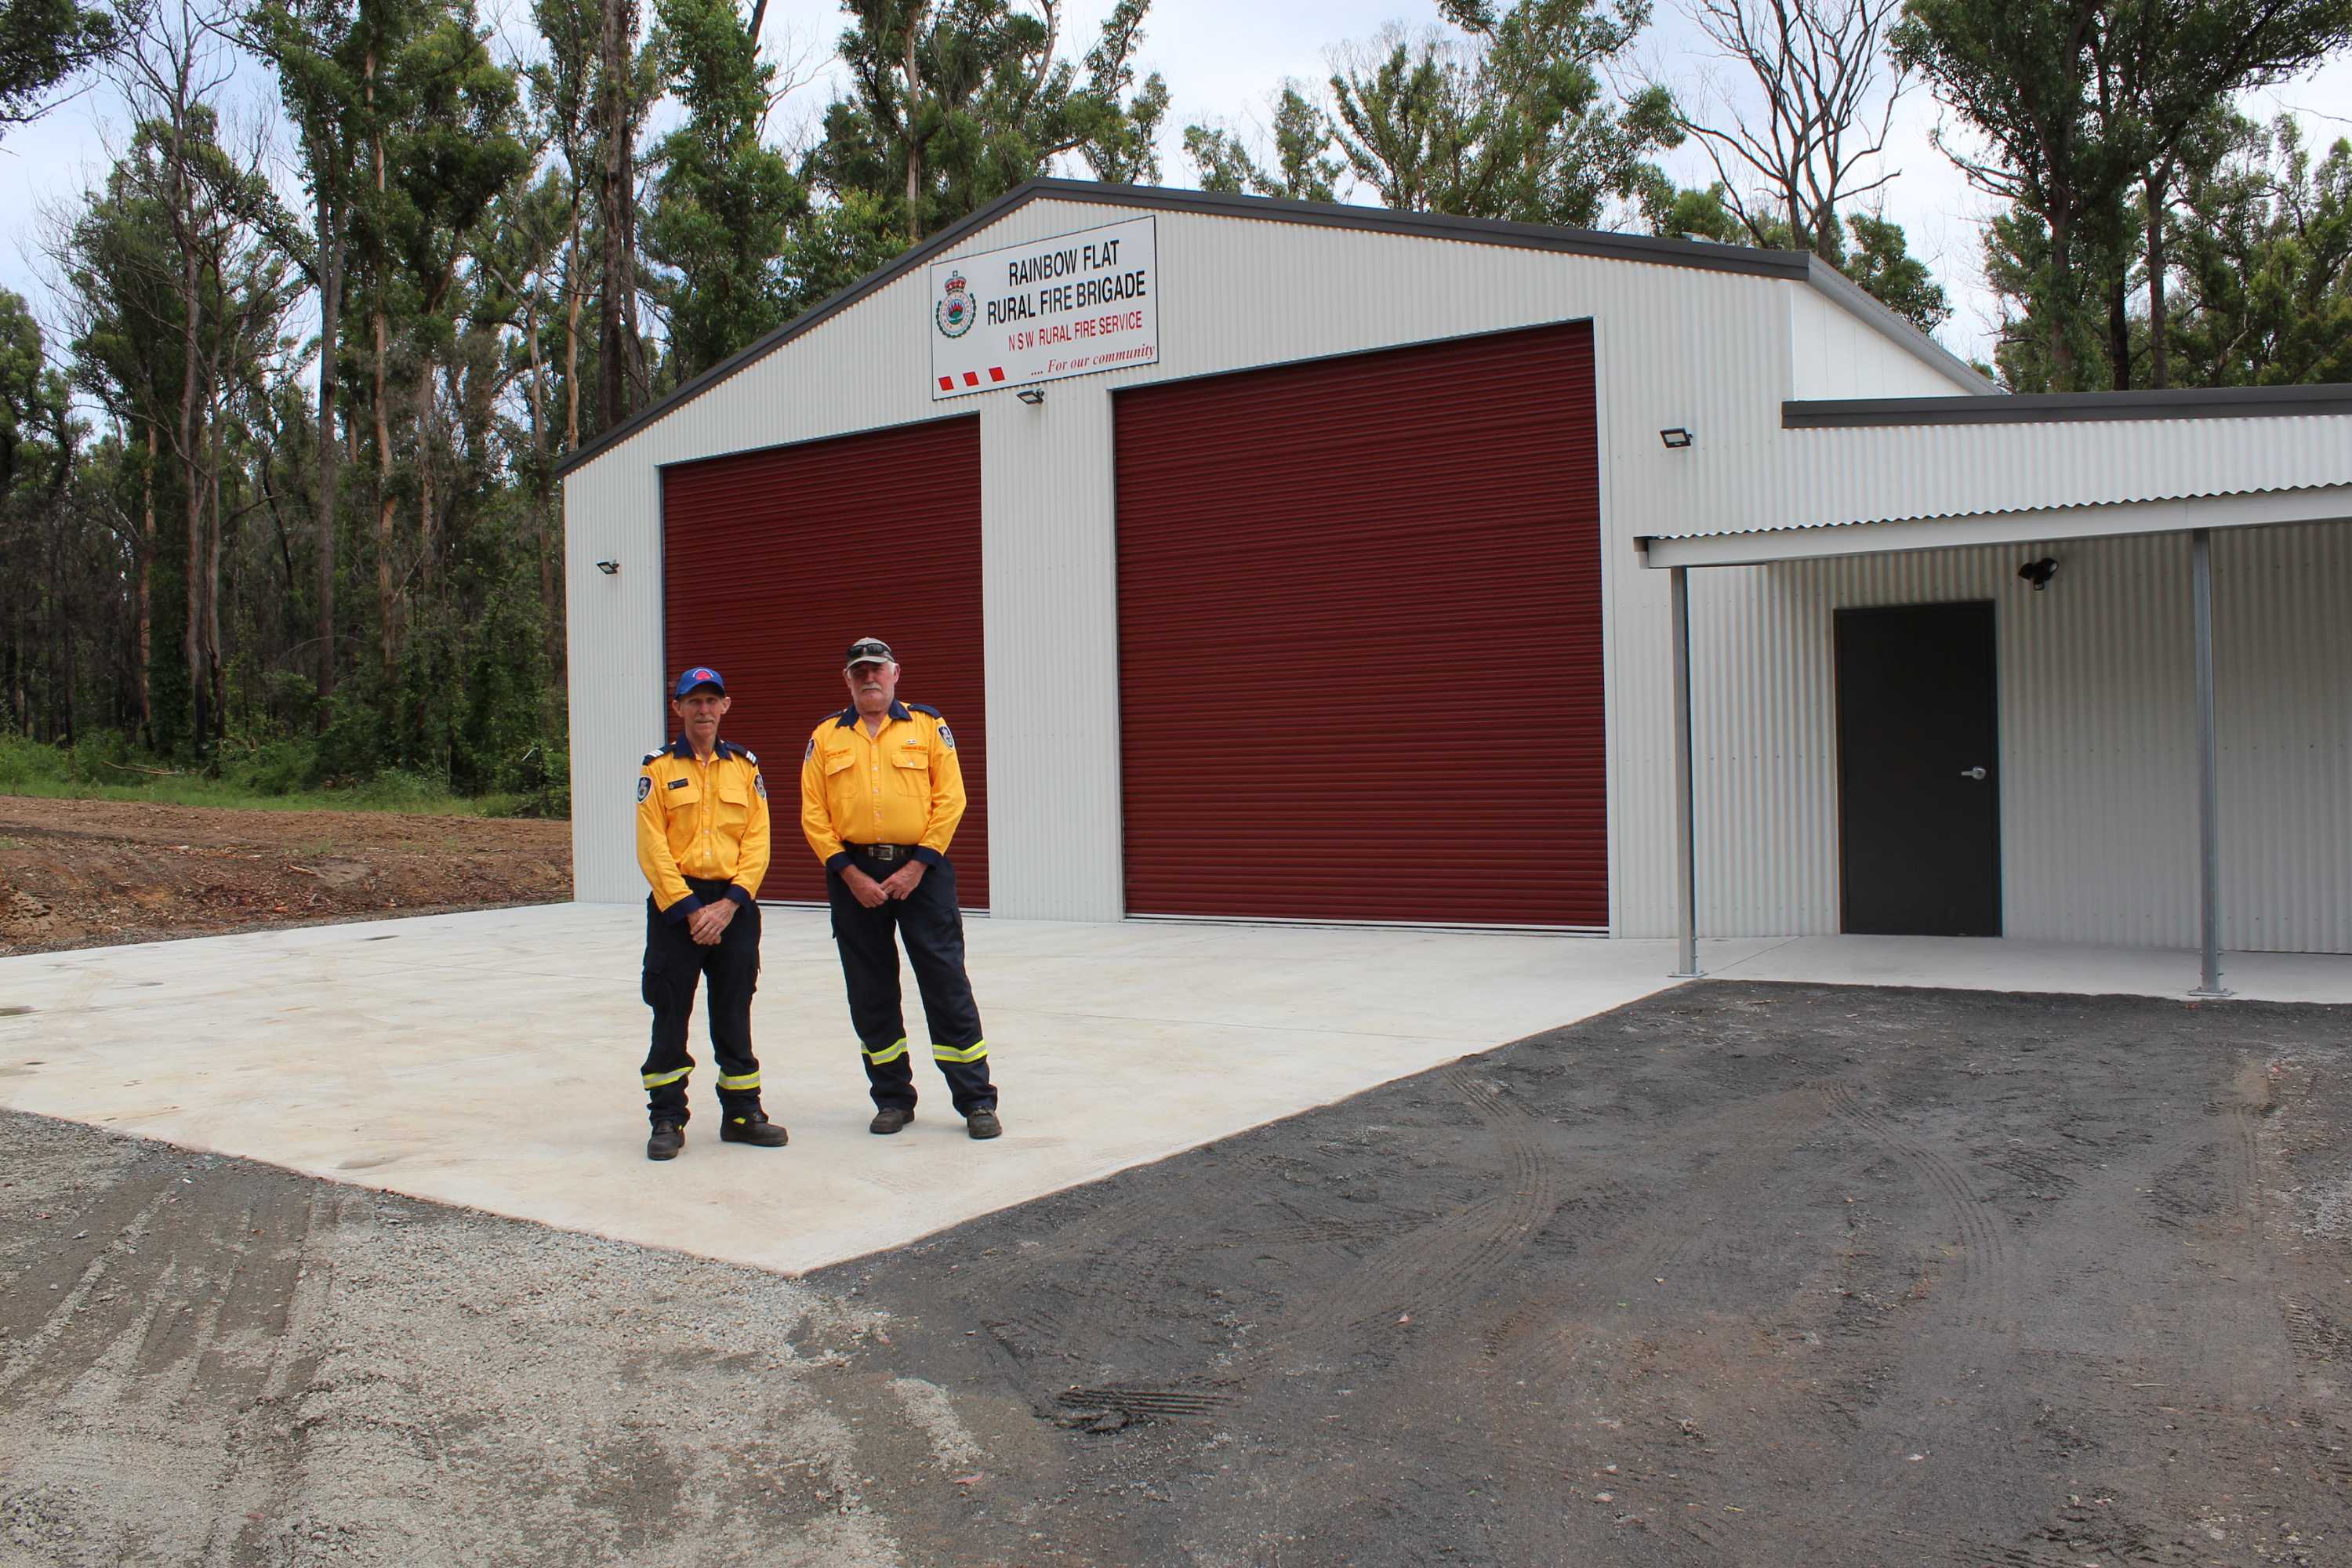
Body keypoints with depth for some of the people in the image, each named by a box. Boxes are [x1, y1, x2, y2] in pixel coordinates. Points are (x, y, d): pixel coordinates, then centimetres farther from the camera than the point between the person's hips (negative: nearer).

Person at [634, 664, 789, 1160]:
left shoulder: (746, 767, 8)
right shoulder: (658, 769, 1)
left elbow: (757, 841, 2)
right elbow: (652, 848, -6)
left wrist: (730, 903, -10)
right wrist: (690, 909, -13)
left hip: (733, 905, 2)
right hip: (675, 903, -2)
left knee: (734, 1013, 8)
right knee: (670, 1015, 1)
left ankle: (742, 1113, 18)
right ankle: (667, 1120, 10)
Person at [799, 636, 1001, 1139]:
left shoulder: (928, 727, 5)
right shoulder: (826, 737, 9)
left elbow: (950, 799, -1)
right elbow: (813, 814, 4)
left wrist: (917, 867, -9)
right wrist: (850, 875, -7)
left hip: (921, 870, -2)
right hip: (854, 875, 2)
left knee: (946, 985, -3)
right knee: (870, 994, 7)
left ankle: (976, 1100, 4)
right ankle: (893, 1099, 20)